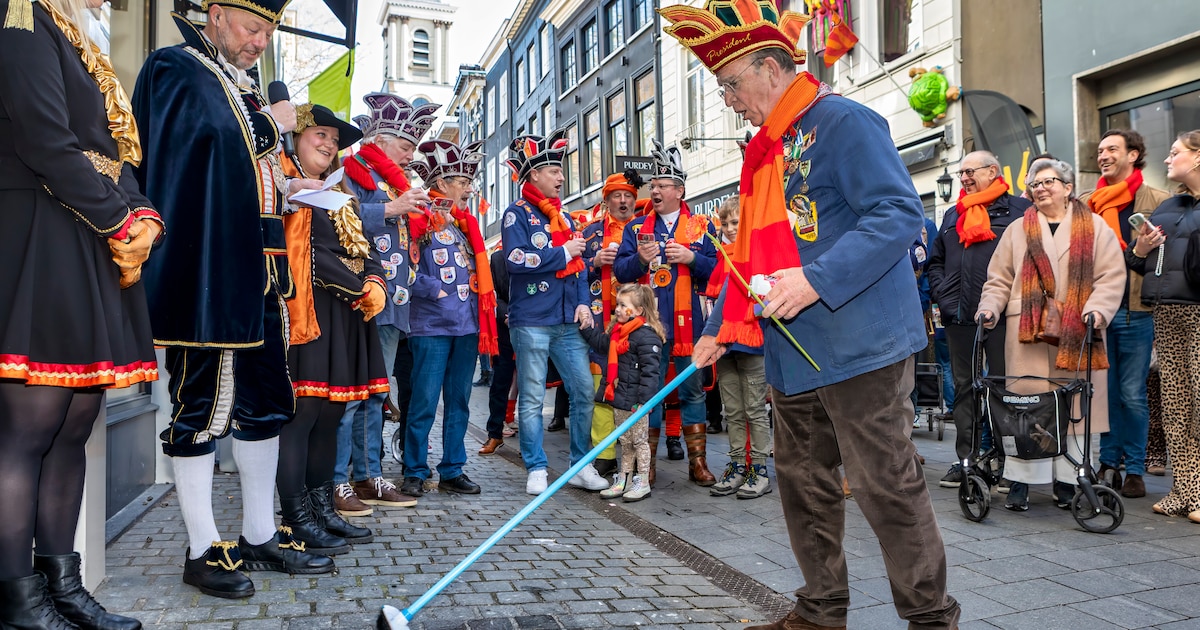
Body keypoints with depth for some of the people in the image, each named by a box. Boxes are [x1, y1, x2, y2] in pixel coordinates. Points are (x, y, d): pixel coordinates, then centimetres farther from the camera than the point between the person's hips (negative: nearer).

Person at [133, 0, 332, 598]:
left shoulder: (244, 83, 22)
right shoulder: (176, 67, -3)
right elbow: (208, 137, -21)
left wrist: (284, 186, 11)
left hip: (257, 267, 9)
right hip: (207, 268, -9)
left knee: (265, 398, 11)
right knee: (200, 402, -1)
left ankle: (260, 536, 23)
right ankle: (203, 551, 10)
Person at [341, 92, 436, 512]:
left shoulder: (393, 182, 25)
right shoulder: (353, 172, 0)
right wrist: (393, 209, -18)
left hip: (392, 304, 9)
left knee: (376, 394, 11)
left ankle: (368, 477, 18)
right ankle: (337, 481, -1)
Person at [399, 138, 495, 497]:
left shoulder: (466, 224, 18)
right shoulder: (420, 220, -3)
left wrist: (481, 308, 9)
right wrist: (436, 290, -15)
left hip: (467, 323, 7)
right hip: (433, 324, -7)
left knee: (459, 401, 10)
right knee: (425, 403, -3)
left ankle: (452, 471, 19)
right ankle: (415, 473, 9)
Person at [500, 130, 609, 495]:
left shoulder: (563, 216, 17)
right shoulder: (518, 213, -2)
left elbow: (578, 264, 16)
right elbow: (516, 260, -17)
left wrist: (583, 302, 2)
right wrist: (563, 253, -9)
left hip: (568, 322, 6)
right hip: (531, 321, -6)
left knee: (584, 391, 4)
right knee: (532, 399, 1)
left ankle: (581, 466, 15)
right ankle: (536, 470, 12)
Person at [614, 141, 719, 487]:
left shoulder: (702, 226, 8)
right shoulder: (637, 227, 11)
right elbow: (619, 270, 3)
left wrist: (691, 258, -14)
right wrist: (640, 259, -15)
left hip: (689, 324, 0)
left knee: (693, 391, 6)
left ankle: (698, 462, 16)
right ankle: (645, 464, 14)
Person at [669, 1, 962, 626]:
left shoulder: (843, 122, -8)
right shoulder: (765, 152, 18)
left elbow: (899, 214, -19)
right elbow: (752, 256, 23)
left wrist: (816, 280, -28)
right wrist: (718, 329, 18)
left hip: (858, 346, -9)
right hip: (792, 356, 9)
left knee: (888, 488, -1)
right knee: (803, 485, 14)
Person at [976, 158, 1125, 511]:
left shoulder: (1094, 228, 11)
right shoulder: (1018, 230, 16)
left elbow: (1111, 276, 2)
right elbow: (999, 279, 12)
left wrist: (1097, 309, -14)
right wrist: (990, 307, -4)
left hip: (1077, 334, 0)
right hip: (1026, 331, 1)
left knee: (1073, 404, 1)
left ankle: (1066, 480, 11)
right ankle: (1020, 482, 0)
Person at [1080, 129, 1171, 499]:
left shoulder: (1157, 202, 4)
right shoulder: (1084, 204, 12)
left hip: (1135, 310, -3)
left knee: (1133, 395, 0)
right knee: (1105, 391, 7)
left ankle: (1135, 470, 11)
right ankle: (1109, 464, 16)